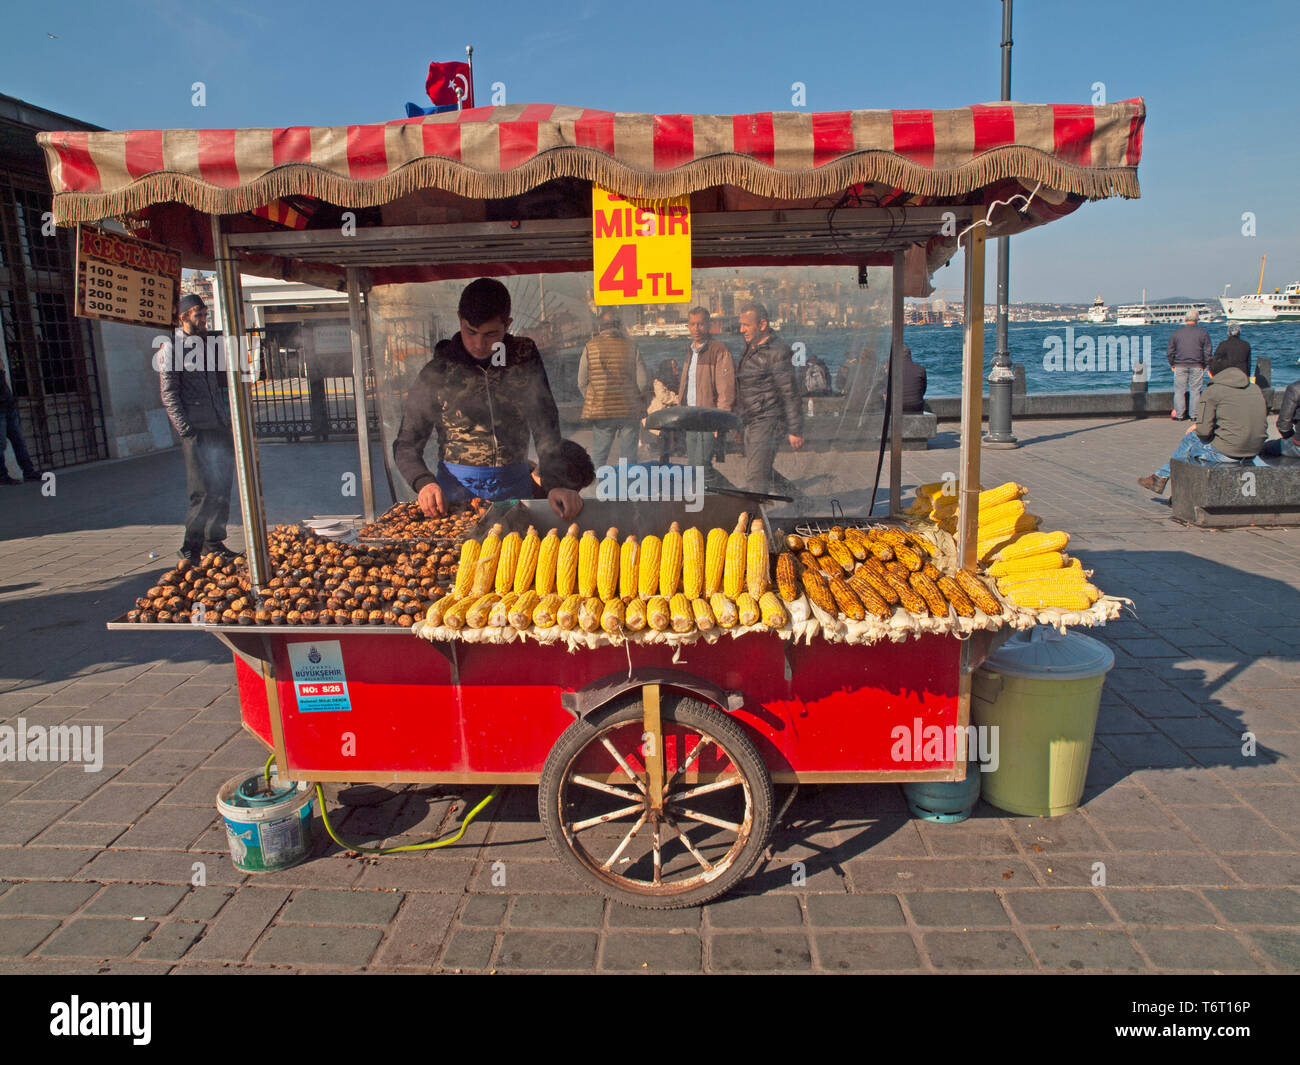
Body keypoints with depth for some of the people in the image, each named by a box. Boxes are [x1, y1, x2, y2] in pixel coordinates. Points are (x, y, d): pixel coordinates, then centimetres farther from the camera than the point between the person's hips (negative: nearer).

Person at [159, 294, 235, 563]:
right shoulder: (172, 350, -2)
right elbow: (169, 394, -7)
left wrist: (228, 420, 13)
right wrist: (185, 428, -16)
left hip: (219, 427, 7)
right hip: (196, 430, -7)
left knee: (222, 487, 7)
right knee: (202, 492, -8)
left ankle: (214, 543, 17)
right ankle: (190, 550, 0)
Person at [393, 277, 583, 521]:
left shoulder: (525, 357, 5)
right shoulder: (438, 371, 2)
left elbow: (545, 429, 0)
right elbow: (406, 446, 3)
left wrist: (557, 483, -17)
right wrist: (424, 483, -18)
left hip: (514, 488, 1)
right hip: (456, 489, -1)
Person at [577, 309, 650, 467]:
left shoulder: (590, 347, -1)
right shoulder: (631, 347, 0)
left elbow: (582, 382, -2)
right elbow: (643, 382, -4)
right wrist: (641, 404, 13)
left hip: (601, 411, 0)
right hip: (630, 411, 0)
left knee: (598, 456, 6)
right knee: (628, 457, 6)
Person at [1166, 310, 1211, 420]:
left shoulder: (1177, 333, 5)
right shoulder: (1203, 333, 2)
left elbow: (1169, 351, 6)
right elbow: (1207, 352, 1)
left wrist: (1172, 364, 15)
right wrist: (1205, 365, 11)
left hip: (1180, 366, 0)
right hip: (1197, 366, 0)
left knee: (1179, 391, 3)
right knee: (1195, 391, 3)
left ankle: (1179, 415, 1)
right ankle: (1194, 415, 3)